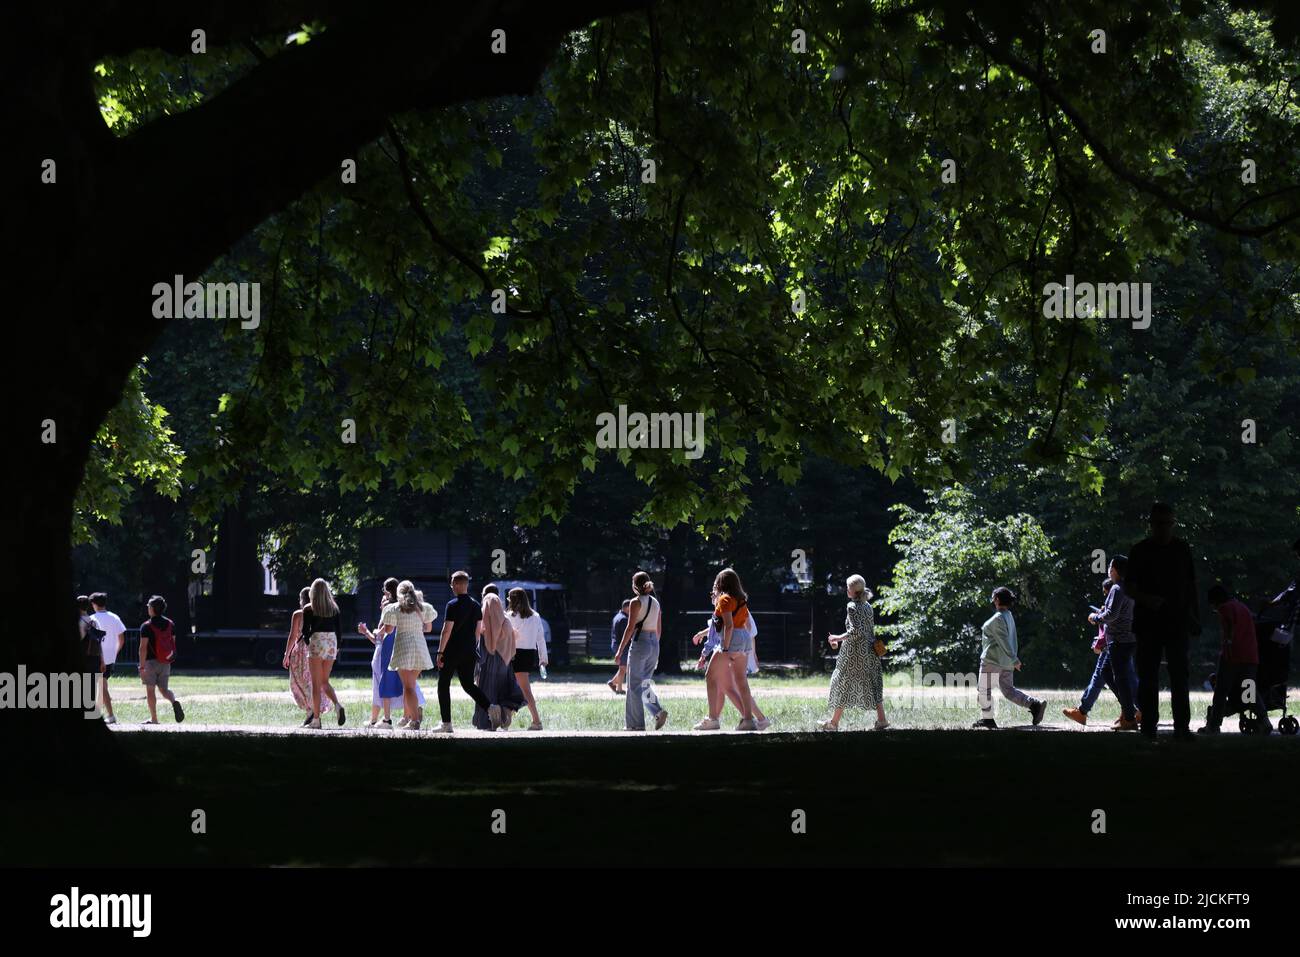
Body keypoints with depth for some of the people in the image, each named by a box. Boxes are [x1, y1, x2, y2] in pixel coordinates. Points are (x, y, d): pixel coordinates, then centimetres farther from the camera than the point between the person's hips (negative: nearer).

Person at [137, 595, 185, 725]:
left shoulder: (147, 626, -10)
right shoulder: (170, 624, 6)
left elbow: (143, 647, -14)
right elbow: (173, 644, 11)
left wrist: (142, 666, -13)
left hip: (151, 661, -5)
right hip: (165, 663, 5)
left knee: (150, 690, 3)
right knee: (163, 689, 13)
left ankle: (154, 719, 3)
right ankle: (174, 701, -17)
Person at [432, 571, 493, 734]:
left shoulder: (453, 605, -13)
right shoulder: (476, 606, 8)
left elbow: (447, 630, -16)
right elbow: (478, 631, 14)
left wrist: (440, 652, -13)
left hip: (452, 651, -6)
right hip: (469, 652, 6)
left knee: (443, 685, 5)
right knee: (468, 684, 12)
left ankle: (446, 723, 2)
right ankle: (489, 707, -10)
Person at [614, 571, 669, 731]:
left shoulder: (636, 602, -8)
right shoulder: (655, 602, 12)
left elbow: (630, 627, -13)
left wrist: (620, 649, -10)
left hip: (640, 642, -7)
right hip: (654, 644, 7)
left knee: (635, 685, 0)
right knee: (645, 683, 16)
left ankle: (636, 724, 0)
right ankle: (658, 710, -6)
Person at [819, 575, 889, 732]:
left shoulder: (852, 607, -14)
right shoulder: (867, 606, 10)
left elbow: (855, 631, -22)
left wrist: (838, 638, -13)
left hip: (854, 651, -7)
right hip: (869, 650, 7)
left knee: (843, 683, 3)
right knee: (872, 683, 10)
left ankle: (834, 722, 9)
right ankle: (881, 719, 4)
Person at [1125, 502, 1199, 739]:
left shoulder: (1182, 549, 10)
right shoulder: (1140, 551, 2)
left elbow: (1191, 584, 16)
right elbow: (1129, 586, -1)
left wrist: (1194, 616, 12)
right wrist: (1145, 599, -21)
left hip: (1177, 622, 1)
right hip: (1148, 622, -1)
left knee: (1179, 676, -4)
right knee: (1147, 677, 1)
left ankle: (1182, 727, -5)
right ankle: (1148, 726, 6)